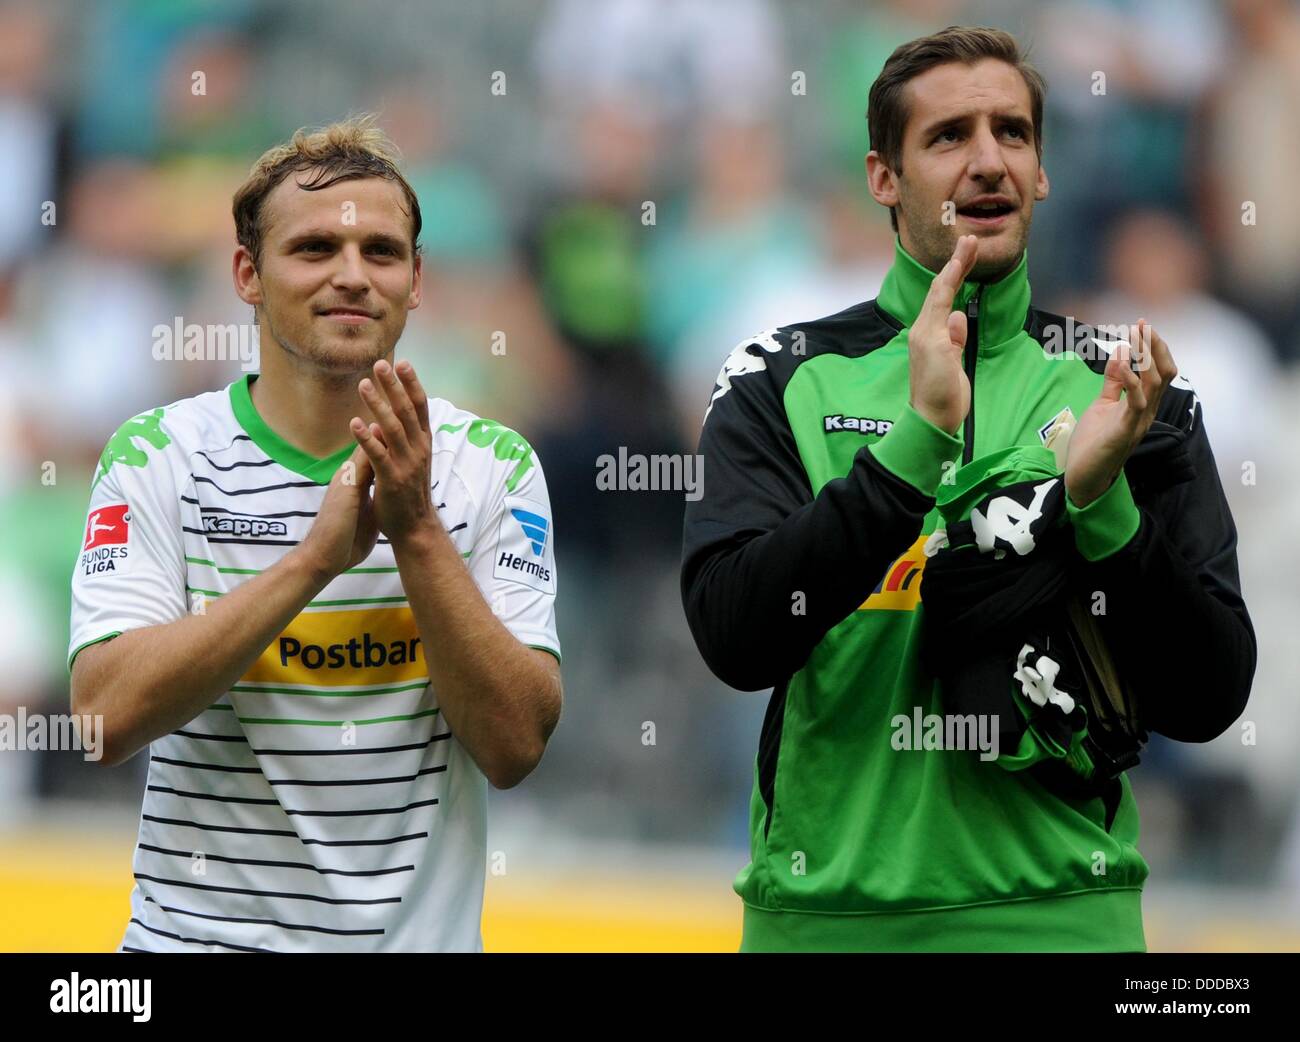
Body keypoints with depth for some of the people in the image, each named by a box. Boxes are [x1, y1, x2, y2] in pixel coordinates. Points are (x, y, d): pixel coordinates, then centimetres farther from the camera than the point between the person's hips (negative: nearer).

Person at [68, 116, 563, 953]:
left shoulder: (491, 465, -2)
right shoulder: (157, 455, -5)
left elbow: (516, 747, -10)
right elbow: (107, 718, -18)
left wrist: (418, 533, -21)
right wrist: (317, 556, -24)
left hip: (420, 931, 1)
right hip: (198, 928, -1)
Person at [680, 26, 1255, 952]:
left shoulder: (1127, 387, 4)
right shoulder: (782, 381, 2)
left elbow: (1203, 702, -2)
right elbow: (736, 638, -14)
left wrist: (1100, 502, -17)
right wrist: (918, 440, -21)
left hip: (1059, 910, 0)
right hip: (828, 908, 0)